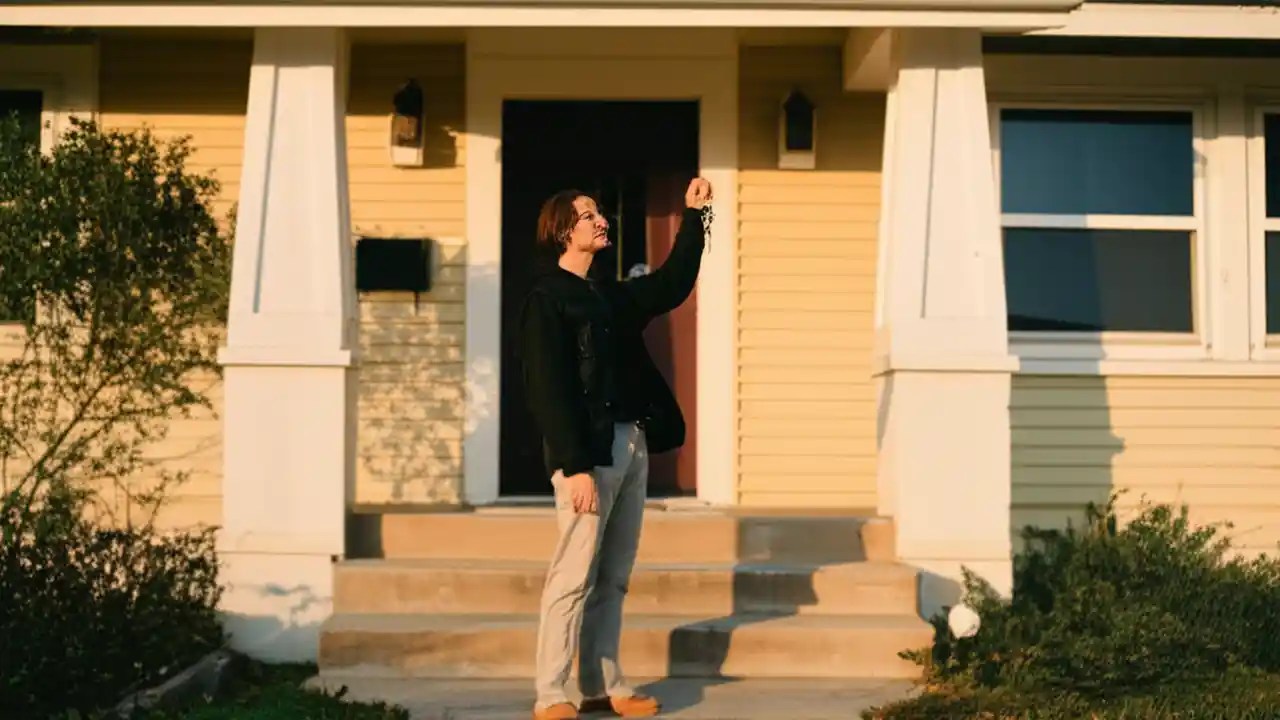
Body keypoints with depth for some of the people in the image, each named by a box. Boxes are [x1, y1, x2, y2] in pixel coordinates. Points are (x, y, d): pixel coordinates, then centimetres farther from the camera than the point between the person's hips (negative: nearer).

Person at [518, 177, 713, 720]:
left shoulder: (611, 294, 17)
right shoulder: (547, 298, -7)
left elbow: (673, 285, 29)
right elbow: (547, 390, -14)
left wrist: (693, 216, 22)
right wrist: (575, 466, -20)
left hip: (632, 444, 8)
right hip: (589, 449, -8)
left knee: (613, 577, 10)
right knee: (574, 576, -6)